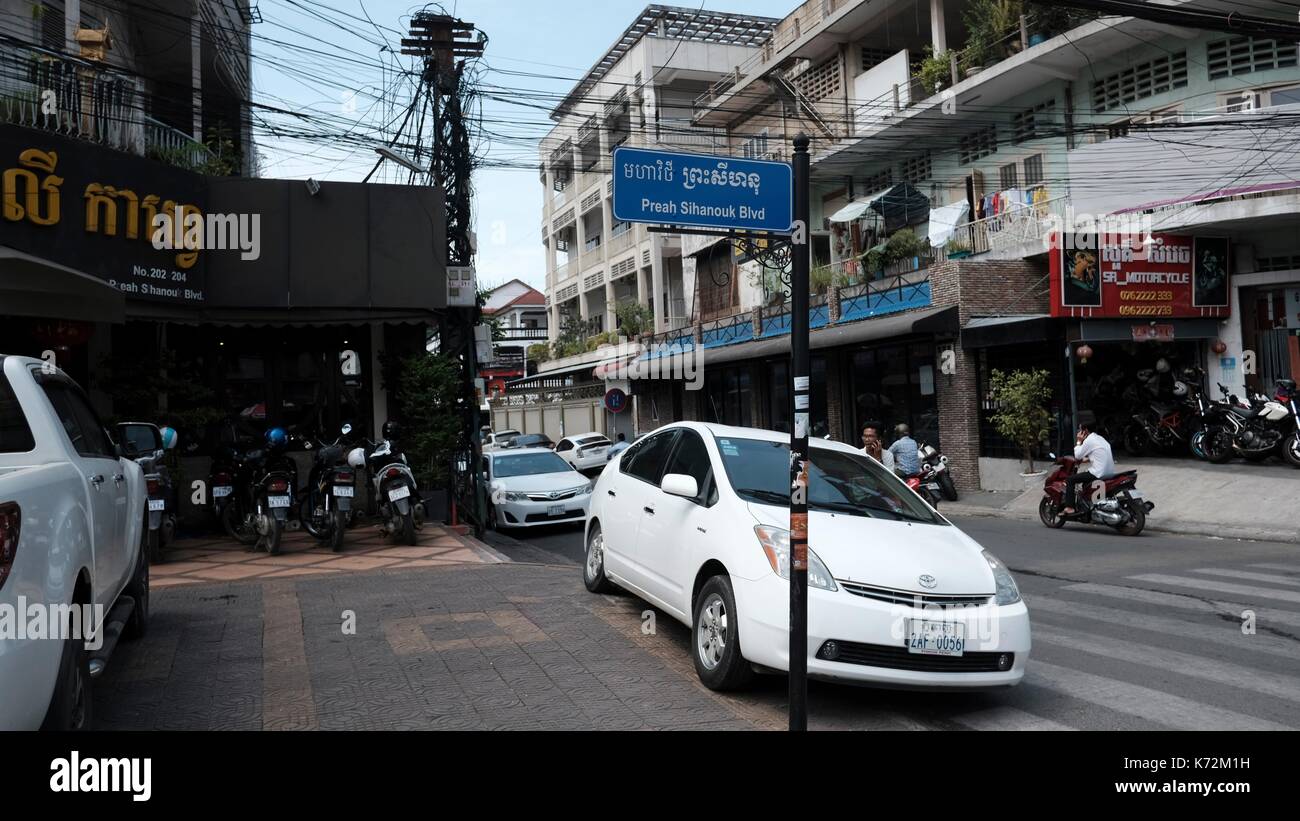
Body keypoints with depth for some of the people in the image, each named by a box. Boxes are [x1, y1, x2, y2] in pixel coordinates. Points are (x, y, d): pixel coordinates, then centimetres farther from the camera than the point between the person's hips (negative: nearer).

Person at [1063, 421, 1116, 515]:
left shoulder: (1089, 440, -11)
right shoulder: (1099, 438, 18)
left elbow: (1077, 455, -7)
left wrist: (1078, 442, 2)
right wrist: (1086, 459, 19)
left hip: (1099, 473, -10)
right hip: (1110, 472, 10)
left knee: (1070, 480, -5)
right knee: (1085, 478, 34)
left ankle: (1069, 508, -12)